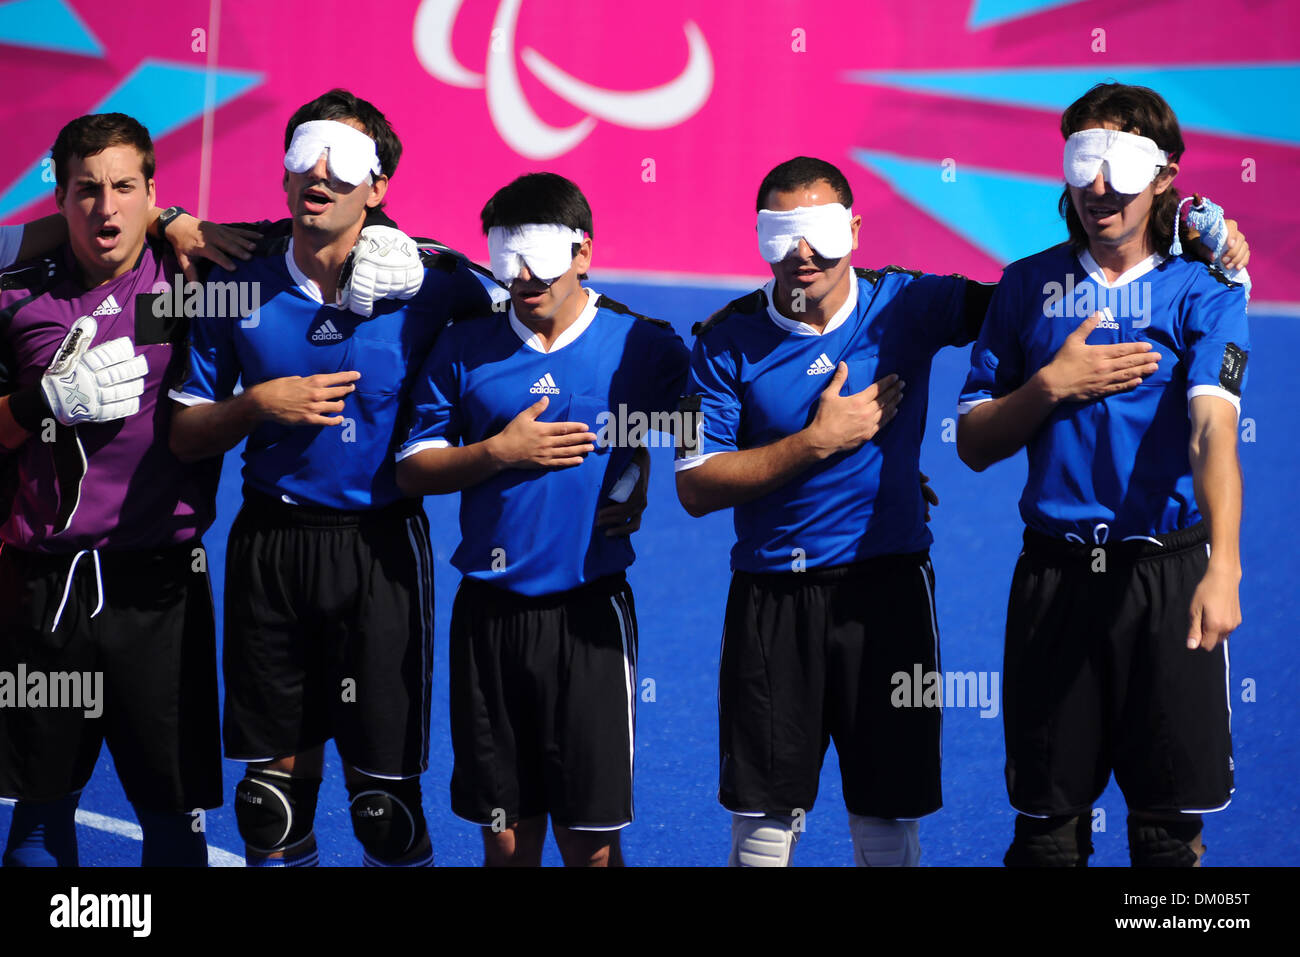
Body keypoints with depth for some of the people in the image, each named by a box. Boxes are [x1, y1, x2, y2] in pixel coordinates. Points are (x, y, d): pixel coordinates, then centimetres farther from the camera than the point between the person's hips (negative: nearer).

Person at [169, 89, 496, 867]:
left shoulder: (431, 289, -4)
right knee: (275, 779, 8)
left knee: (385, 788, -2)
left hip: (379, 547, -2)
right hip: (270, 542, 3)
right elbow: (184, 436, 8)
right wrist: (258, 405, -9)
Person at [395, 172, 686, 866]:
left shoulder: (645, 348, -1)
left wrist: (640, 490, -5)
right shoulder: (463, 350, 5)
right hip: (488, 613, 2)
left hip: (589, 617, -2)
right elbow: (412, 471, 6)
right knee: (505, 835, 7)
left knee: (590, 841, -1)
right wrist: (499, 452, -8)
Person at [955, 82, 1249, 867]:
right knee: (1048, 818, 7)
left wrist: (1222, 567, -33)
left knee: (1170, 823, 2)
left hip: (1166, 569, -2)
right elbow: (975, 444, 10)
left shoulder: (1202, 290, -2)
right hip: (1054, 572, 2)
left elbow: (1213, 428, -18)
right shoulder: (1029, 286, 8)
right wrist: (1054, 384, -8)